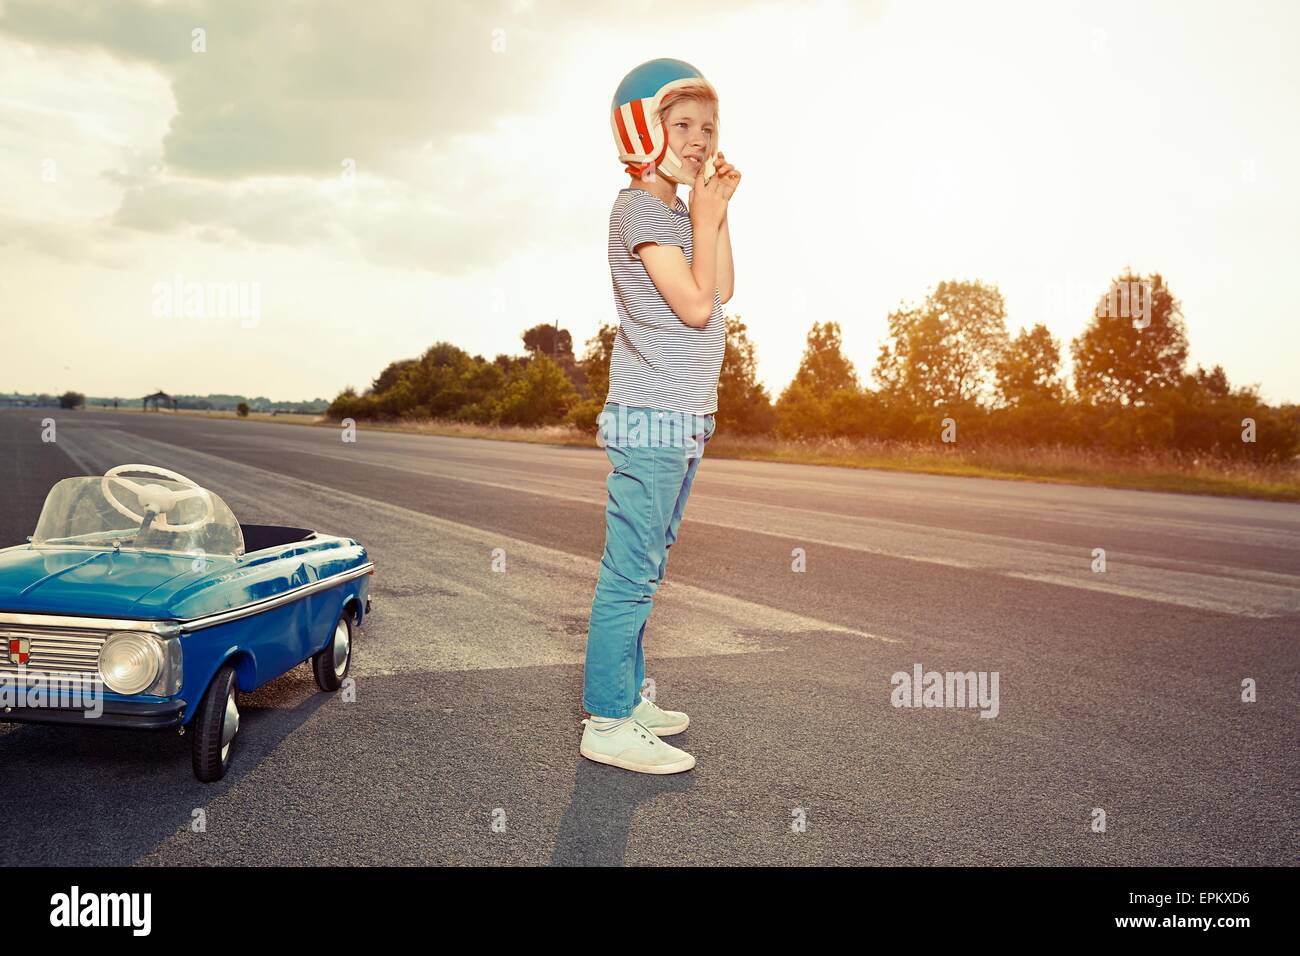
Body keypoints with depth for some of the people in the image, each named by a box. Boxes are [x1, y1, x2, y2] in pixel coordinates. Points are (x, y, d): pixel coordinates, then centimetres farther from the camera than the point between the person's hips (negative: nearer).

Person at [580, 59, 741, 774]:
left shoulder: (677, 213, 19)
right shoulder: (640, 209, -10)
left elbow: (722, 291, 14)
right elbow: (696, 305, -16)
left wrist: (718, 213, 11)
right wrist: (705, 217, -8)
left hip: (683, 419, 10)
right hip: (650, 419, -10)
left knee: (645, 568, 13)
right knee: (630, 571, -8)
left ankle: (625, 697, 23)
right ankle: (607, 722, -2)